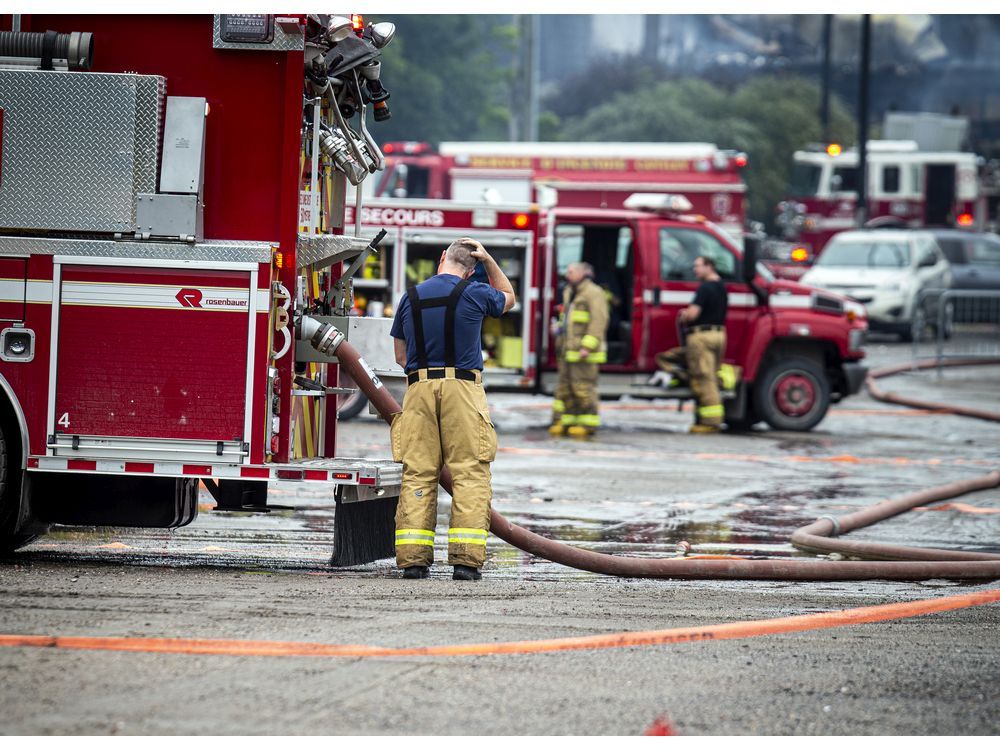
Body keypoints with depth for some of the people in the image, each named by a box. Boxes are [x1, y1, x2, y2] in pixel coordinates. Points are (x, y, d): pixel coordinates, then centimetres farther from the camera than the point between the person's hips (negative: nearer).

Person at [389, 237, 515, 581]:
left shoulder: (411, 297, 10)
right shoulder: (475, 294, 0)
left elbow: (400, 354, 18)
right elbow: (508, 298, 23)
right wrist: (489, 261, 21)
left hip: (418, 387, 3)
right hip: (463, 389, -3)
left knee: (417, 474, 4)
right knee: (470, 473, -2)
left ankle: (413, 557, -1)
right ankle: (465, 559, -10)